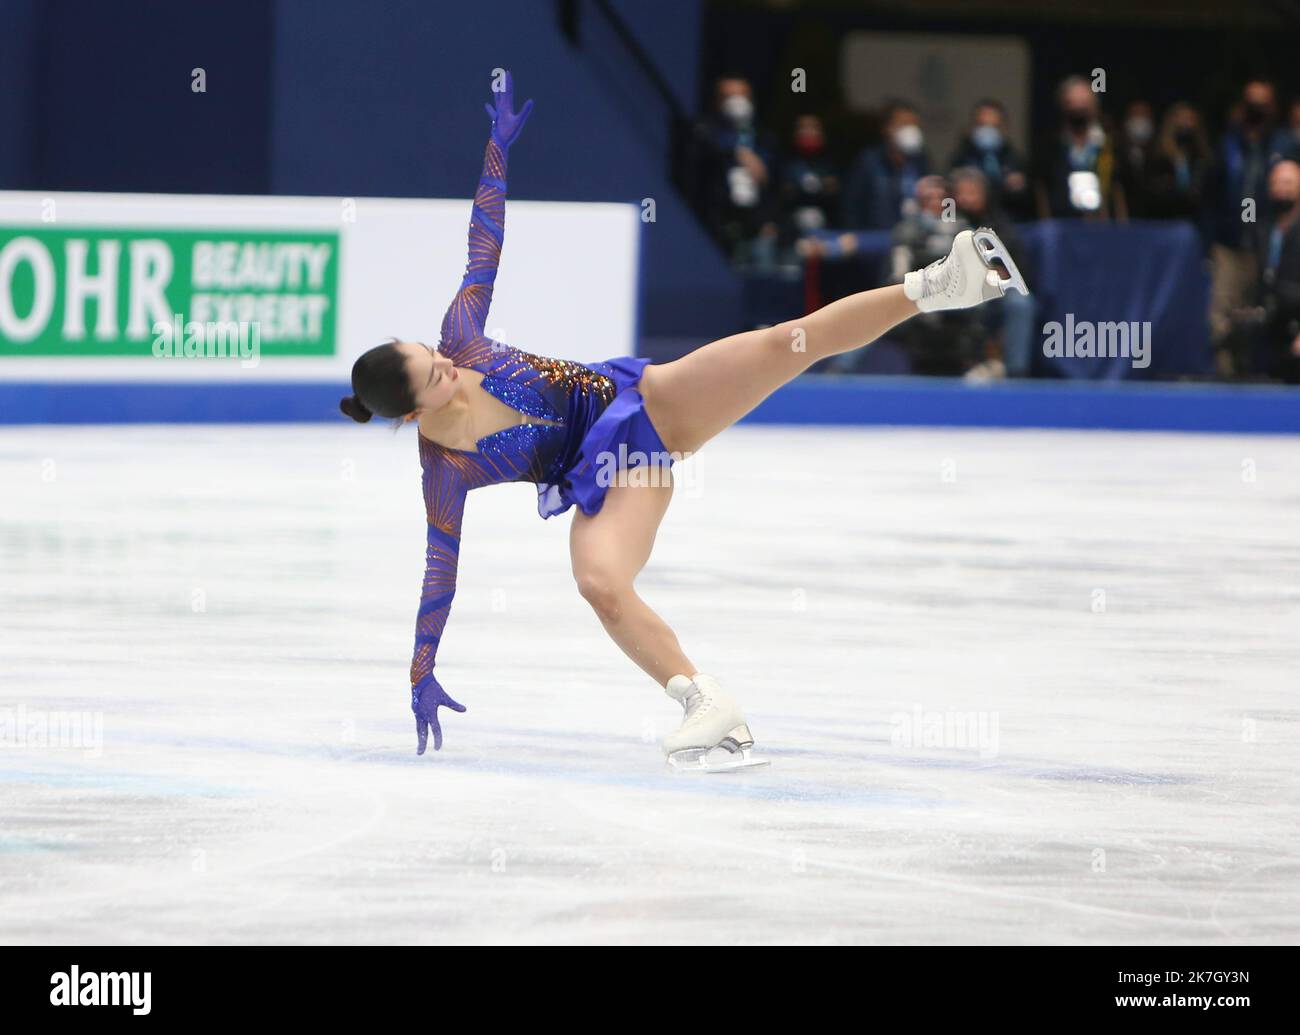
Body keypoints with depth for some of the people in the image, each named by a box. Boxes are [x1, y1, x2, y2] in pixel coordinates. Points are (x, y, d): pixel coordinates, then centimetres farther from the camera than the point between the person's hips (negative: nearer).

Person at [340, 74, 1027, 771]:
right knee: (600, 582, -35)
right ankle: (708, 708, -30)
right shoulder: (443, 468, -14)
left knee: (788, 342, -14)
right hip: (607, 477, -3)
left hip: (644, 396, 3)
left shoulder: (459, 338, -4)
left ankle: (937, 285, -16)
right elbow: (440, 569, -9)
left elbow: (484, 245, 4)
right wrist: (420, 677, -11)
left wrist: (497, 146, 3)